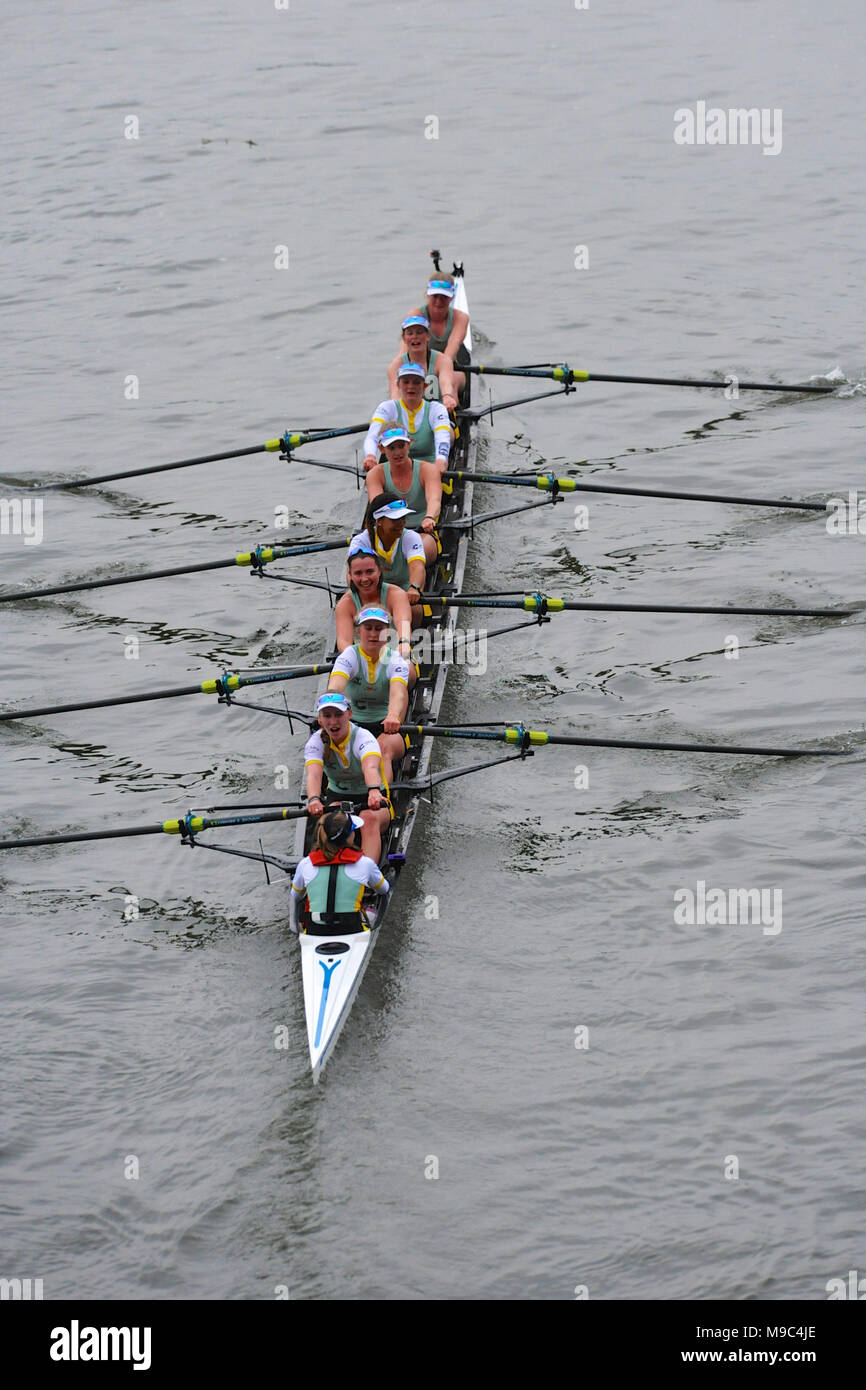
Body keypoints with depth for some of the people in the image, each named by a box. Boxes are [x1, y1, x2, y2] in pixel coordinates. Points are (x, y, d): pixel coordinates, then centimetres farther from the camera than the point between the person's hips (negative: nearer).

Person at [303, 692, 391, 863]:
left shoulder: (362, 737, -19)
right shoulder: (316, 742, -10)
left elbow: (370, 768, -42)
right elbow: (313, 774, -31)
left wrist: (374, 791, -65)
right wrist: (313, 799, -54)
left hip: (369, 800, -2)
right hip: (337, 797, 3)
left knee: (370, 819, -36)